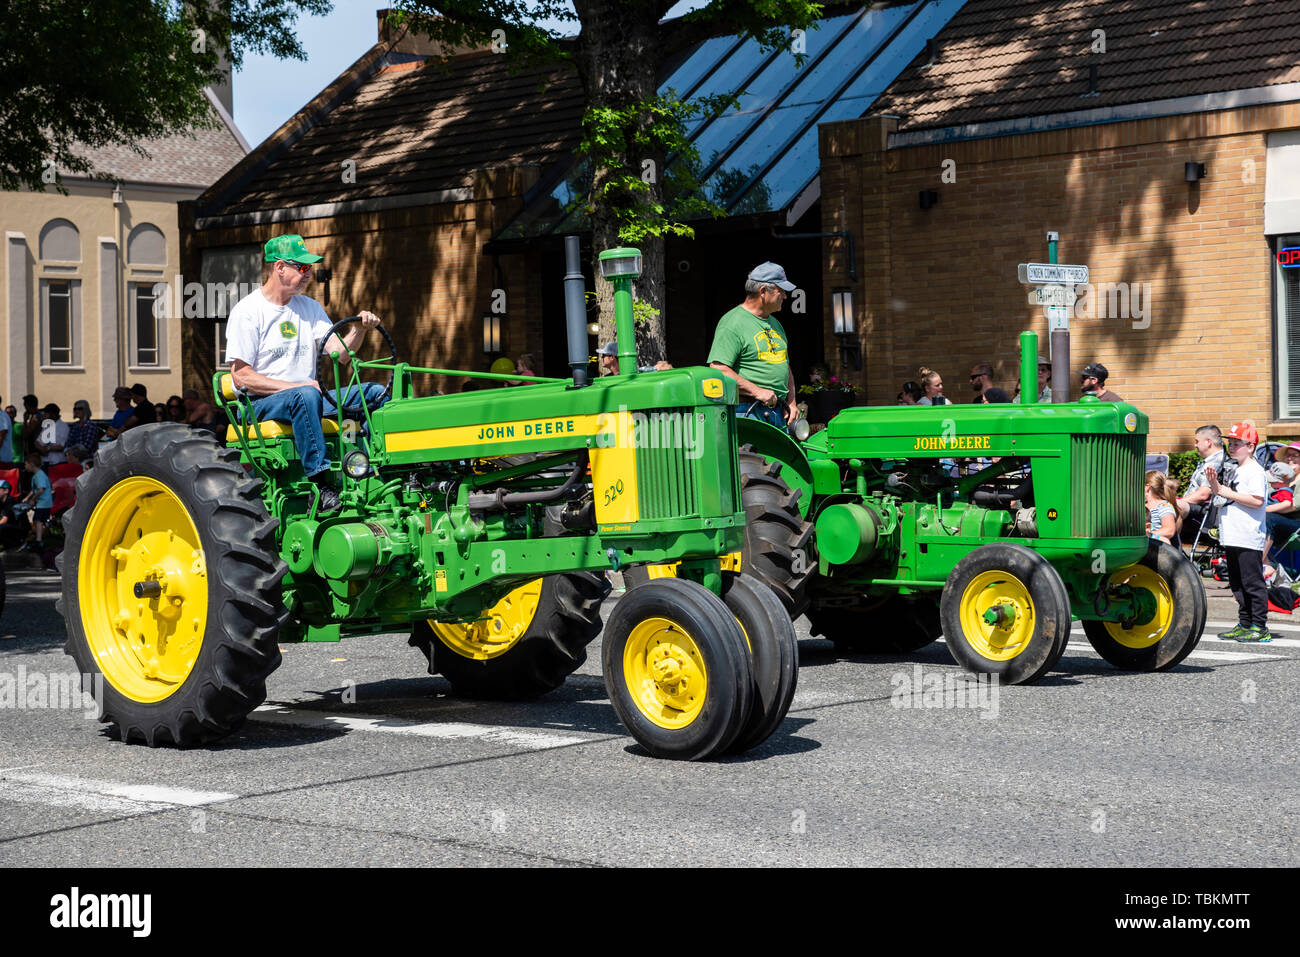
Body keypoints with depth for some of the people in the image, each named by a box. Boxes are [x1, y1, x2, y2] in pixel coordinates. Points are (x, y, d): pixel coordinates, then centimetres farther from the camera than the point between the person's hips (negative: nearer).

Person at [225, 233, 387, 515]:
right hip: (260, 404, -7)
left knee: (374, 392, -9)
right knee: (307, 395, -38)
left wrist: (358, 330, -15)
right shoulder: (247, 311, -6)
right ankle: (321, 488, -44)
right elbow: (241, 376, -13)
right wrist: (296, 386, -19)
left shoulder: (309, 307, 14)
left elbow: (339, 355, 5)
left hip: (304, 398, 7)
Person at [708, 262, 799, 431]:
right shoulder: (733, 323, -8)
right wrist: (757, 392, -18)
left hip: (779, 414, 8)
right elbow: (718, 370, -17)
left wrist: (792, 401, 13)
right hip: (747, 413, -8)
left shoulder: (776, 325, 21)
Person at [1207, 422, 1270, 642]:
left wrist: (1228, 493, -17)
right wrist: (1215, 486, 3)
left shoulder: (1255, 471, -9)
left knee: (1253, 583, -7)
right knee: (1238, 584, 13)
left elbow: (1257, 500, -22)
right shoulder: (1232, 470, 19)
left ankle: (1259, 628, -4)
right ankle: (1244, 625, 19)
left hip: (1249, 540, -10)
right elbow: (1219, 495, 25)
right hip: (1232, 539, 10)